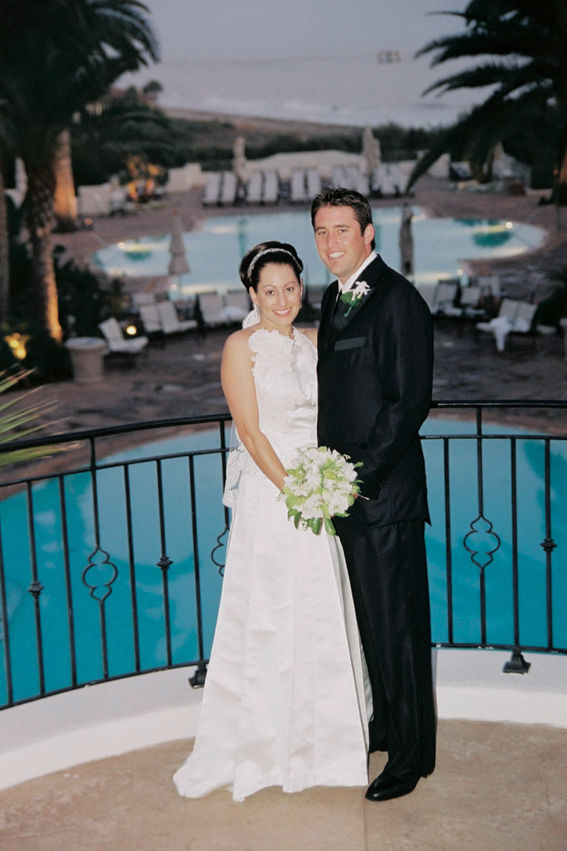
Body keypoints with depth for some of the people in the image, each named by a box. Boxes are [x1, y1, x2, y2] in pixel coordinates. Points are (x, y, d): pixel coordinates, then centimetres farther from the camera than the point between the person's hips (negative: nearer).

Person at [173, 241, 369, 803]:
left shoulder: (312, 343, 11)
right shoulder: (242, 346, -6)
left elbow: (329, 415, 13)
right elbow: (250, 430, -12)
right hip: (268, 491, -6)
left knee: (324, 612, 12)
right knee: (267, 614, 0)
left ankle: (324, 732, 27)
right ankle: (264, 743, 13)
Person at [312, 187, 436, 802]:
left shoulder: (398, 299, -13)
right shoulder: (333, 299, 14)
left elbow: (411, 401, -18)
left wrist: (361, 476, -18)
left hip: (384, 491, -8)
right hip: (347, 489, 8)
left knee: (398, 621, 1)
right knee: (370, 617, 18)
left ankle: (411, 753, 13)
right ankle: (385, 723, 34)